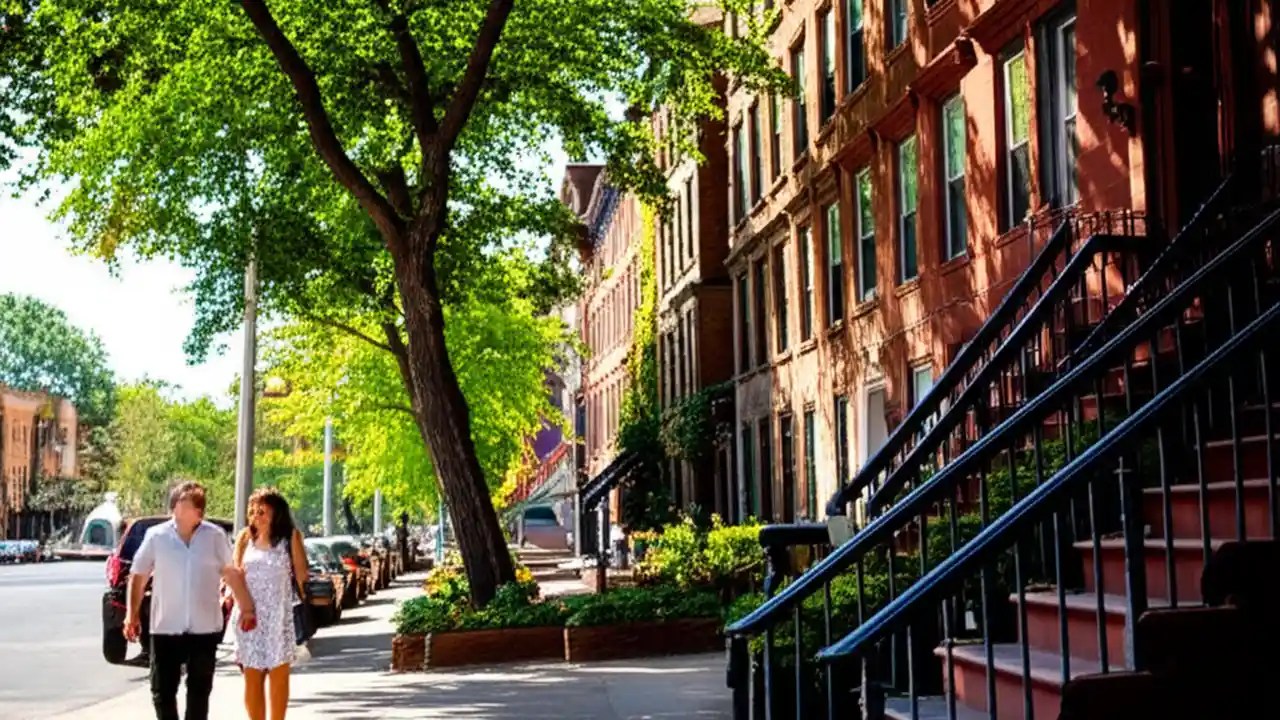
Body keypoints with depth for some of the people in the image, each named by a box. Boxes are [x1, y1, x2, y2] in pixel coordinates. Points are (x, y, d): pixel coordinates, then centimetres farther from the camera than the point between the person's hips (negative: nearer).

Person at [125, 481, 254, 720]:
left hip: (205, 628, 0)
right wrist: (132, 614, -5)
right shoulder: (156, 536, -3)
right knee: (162, 690, 2)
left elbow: (232, 575, 5)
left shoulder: (215, 536, -2)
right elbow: (138, 576, 2)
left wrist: (247, 609, 6)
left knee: (199, 690, 10)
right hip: (166, 627, 0)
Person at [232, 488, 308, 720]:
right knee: (252, 677, 4)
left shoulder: (290, 536, -3)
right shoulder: (245, 537, 5)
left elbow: (301, 574, -3)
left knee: (279, 676, 4)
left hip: (279, 615, -2)